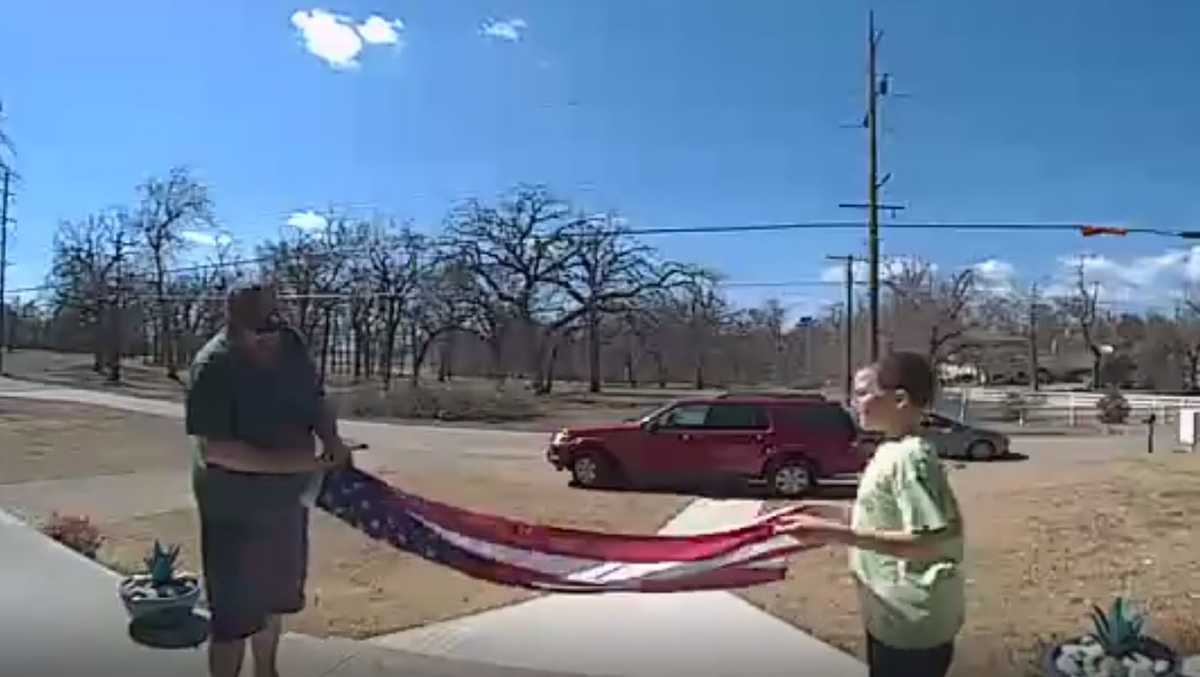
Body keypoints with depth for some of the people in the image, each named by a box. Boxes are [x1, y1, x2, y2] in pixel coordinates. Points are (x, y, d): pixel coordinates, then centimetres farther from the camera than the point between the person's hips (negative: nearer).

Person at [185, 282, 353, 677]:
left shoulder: (290, 344, -2)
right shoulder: (213, 367, -22)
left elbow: (317, 400, 8)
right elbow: (212, 448, -26)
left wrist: (331, 440, -12)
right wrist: (284, 461, -32)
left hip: (286, 500, 7)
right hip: (235, 509, -7)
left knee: (273, 596, 23)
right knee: (234, 613, 1)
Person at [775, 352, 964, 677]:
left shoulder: (909, 457, -23)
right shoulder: (892, 451, 6)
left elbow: (930, 542, -29)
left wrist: (838, 533, -31)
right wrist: (830, 522, 9)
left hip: (911, 627, -9)